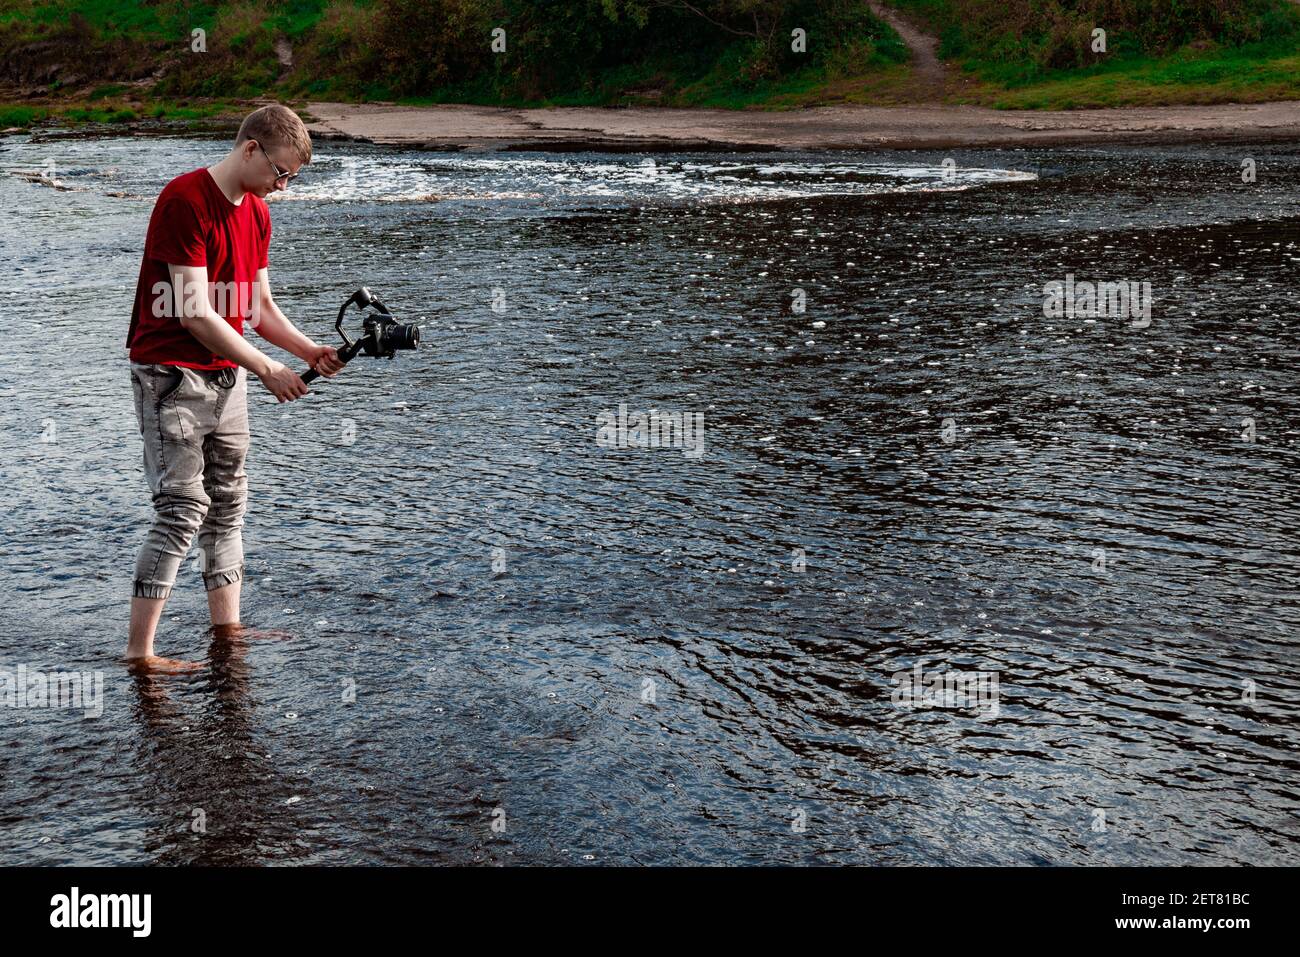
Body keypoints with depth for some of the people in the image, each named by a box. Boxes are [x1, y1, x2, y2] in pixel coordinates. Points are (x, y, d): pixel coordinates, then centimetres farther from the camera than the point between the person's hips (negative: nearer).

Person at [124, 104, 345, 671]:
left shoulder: (257, 213, 11)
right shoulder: (184, 200, -17)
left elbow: (260, 307, 15)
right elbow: (196, 313, -21)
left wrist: (309, 351, -1)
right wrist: (267, 369, -18)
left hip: (226, 376, 9)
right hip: (171, 374, -9)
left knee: (227, 505, 13)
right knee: (182, 511, -12)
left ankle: (227, 629, 23)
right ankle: (139, 652, -7)